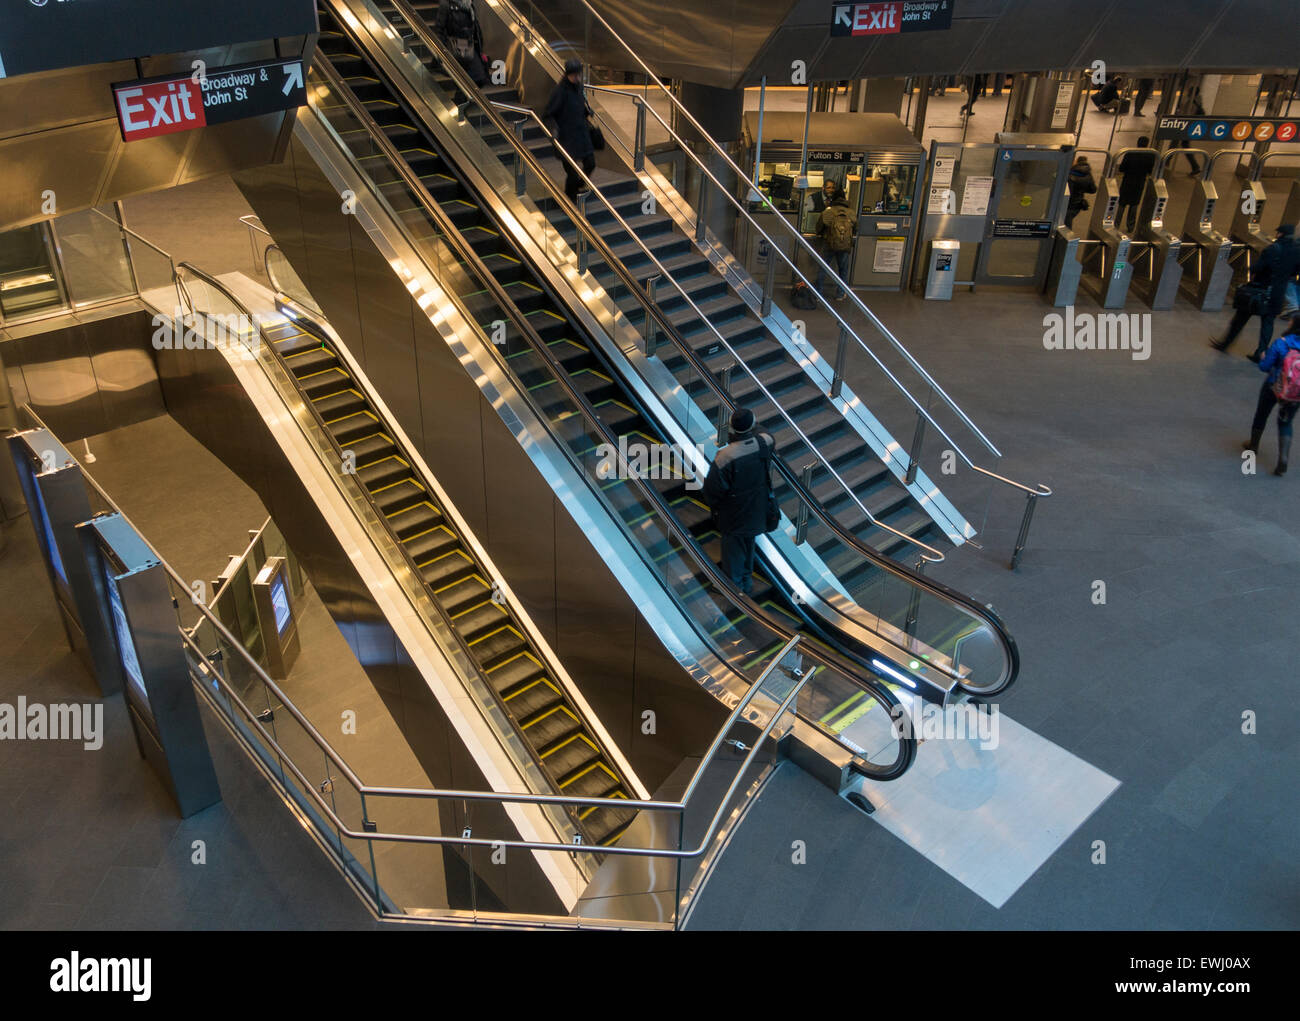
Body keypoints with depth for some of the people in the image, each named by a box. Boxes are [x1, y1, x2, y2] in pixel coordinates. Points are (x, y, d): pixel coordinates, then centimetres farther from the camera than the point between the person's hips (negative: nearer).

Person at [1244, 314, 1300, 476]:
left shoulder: (1280, 343, -20)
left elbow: (1265, 366, -15)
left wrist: (1262, 358, 6)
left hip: (1275, 387, -2)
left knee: (1261, 414, 23)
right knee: (1286, 423, 15)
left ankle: (1253, 445, 43)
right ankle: (1283, 458, 0)